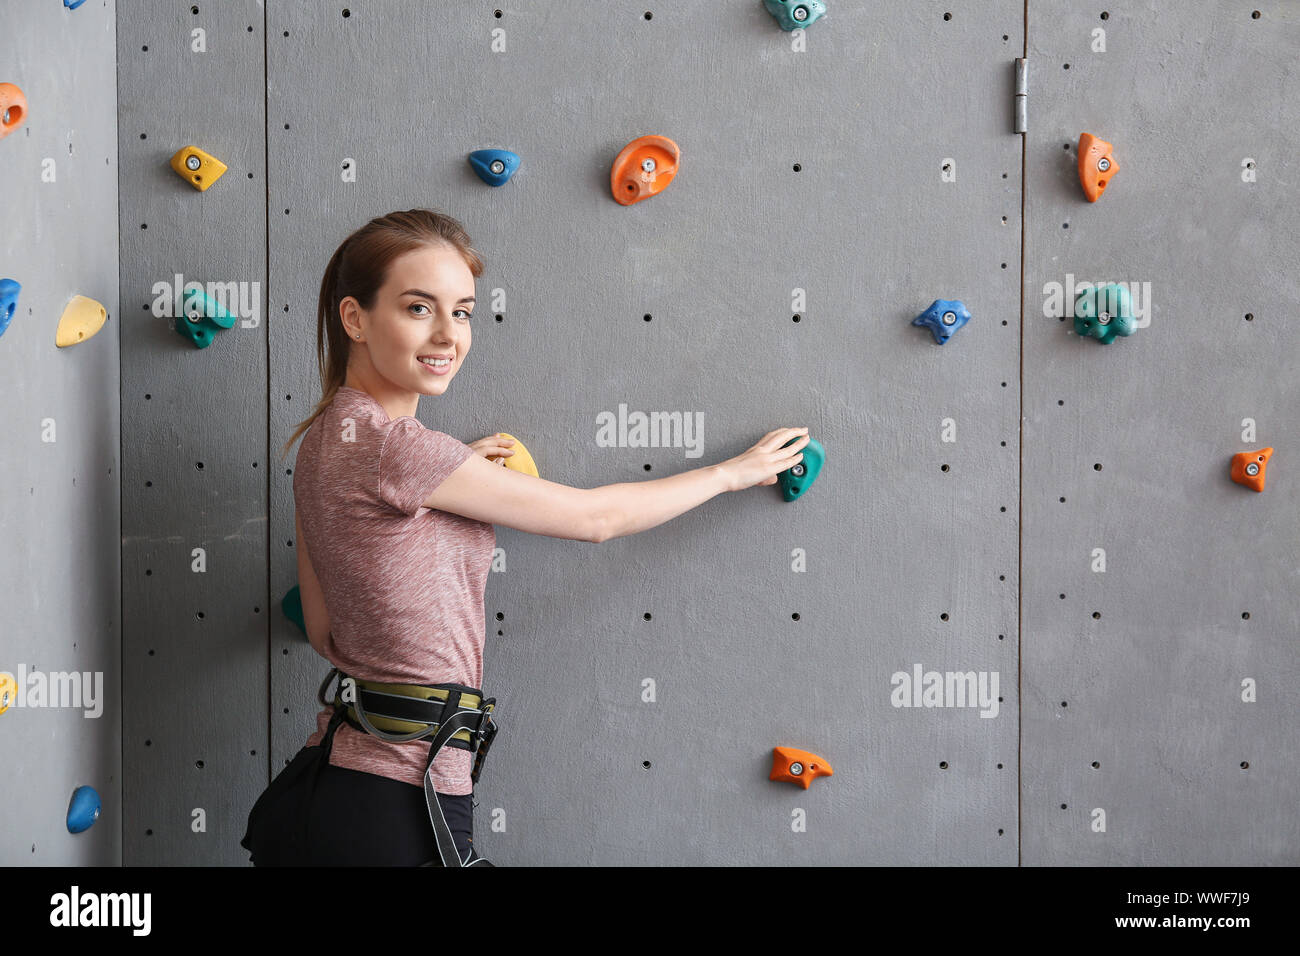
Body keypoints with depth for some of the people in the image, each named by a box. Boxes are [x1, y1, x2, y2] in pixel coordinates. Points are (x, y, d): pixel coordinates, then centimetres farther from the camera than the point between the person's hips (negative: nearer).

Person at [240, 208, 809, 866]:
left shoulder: (325, 440, 8)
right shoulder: (386, 444, -19)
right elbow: (594, 518, -10)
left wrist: (454, 478, 10)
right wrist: (734, 471, 5)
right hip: (393, 812, -10)